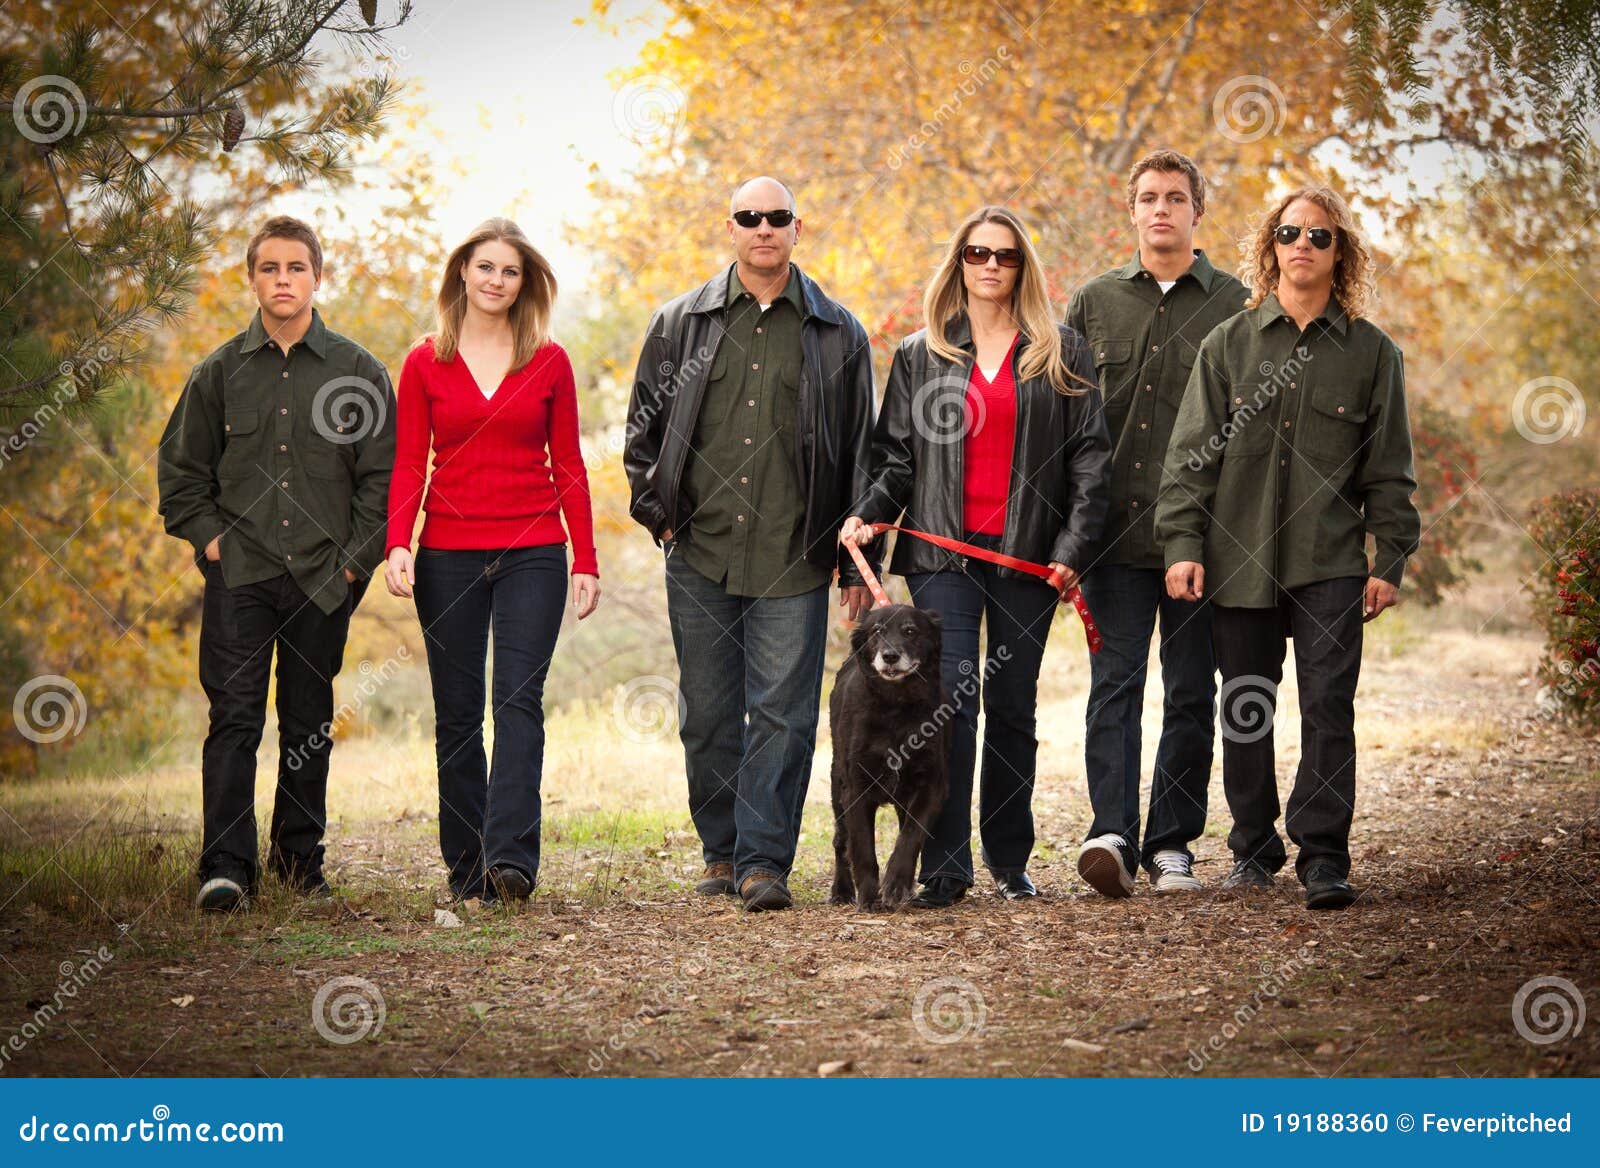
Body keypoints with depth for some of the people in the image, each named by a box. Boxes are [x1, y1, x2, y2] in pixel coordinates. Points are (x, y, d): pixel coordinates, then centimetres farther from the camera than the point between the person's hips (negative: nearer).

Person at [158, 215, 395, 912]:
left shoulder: (357, 371, 5)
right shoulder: (221, 372, 7)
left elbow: (382, 475, 5)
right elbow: (179, 468, 14)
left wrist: (357, 558, -2)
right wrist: (208, 537, 2)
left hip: (322, 578, 0)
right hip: (239, 574, 0)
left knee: (308, 724, 7)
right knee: (234, 717, -8)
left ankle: (300, 862, 17)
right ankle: (226, 866, -8)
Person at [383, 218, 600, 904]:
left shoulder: (549, 362, 7)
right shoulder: (425, 364, 7)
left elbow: (568, 467, 8)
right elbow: (408, 465, 4)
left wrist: (586, 560, 3)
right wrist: (397, 545, -11)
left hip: (532, 553, -1)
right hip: (448, 557, 1)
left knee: (519, 698, -13)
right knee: (457, 713, 3)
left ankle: (511, 855, -21)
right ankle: (466, 867, 8)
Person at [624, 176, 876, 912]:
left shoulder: (836, 333, 7)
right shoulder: (682, 323, 9)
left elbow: (859, 451, 8)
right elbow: (643, 428, 16)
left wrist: (857, 563, 5)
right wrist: (658, 513, 4)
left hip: (794, 561, -1)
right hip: (700, 555, 2)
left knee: (782, 714, -6)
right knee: (708, 714, 7)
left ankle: (764, 861, -2)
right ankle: (721, 852, 20)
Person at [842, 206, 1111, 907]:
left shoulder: (1061, 352, 7)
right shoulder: (921, 355, 11)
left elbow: (1091, 454, 4)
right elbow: (896, 453, 11)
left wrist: (1074, 547, -6)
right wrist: (868, 513, -8)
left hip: (1028, 553, 0)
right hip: (944, 551, 0)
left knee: (1013, 707, 6)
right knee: (951, 702, -10)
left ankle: (1010, 862, 15)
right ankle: (944, 869, -8)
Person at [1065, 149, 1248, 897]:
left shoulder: (1236, 307, 5)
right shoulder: (1095, 302, 10)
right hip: (1116, 528, 1)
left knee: (1190, 693, 5)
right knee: (1114, 684, -7)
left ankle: (1171, 842, 11)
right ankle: (1111, 833, -14)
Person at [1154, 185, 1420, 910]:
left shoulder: (1371, 352, 6)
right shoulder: (1230, 343, 7)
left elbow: (1389, 469, 7)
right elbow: (1190, 453, 4)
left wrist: (1391, 559, 1)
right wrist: (1181, 543, -4)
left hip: (1330, 564, -1)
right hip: (1237, 560, 1)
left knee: (1328, 707, -9)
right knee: (1244, 712, 8)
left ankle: (1322, 853, -2)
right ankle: (1254, 848, 21)